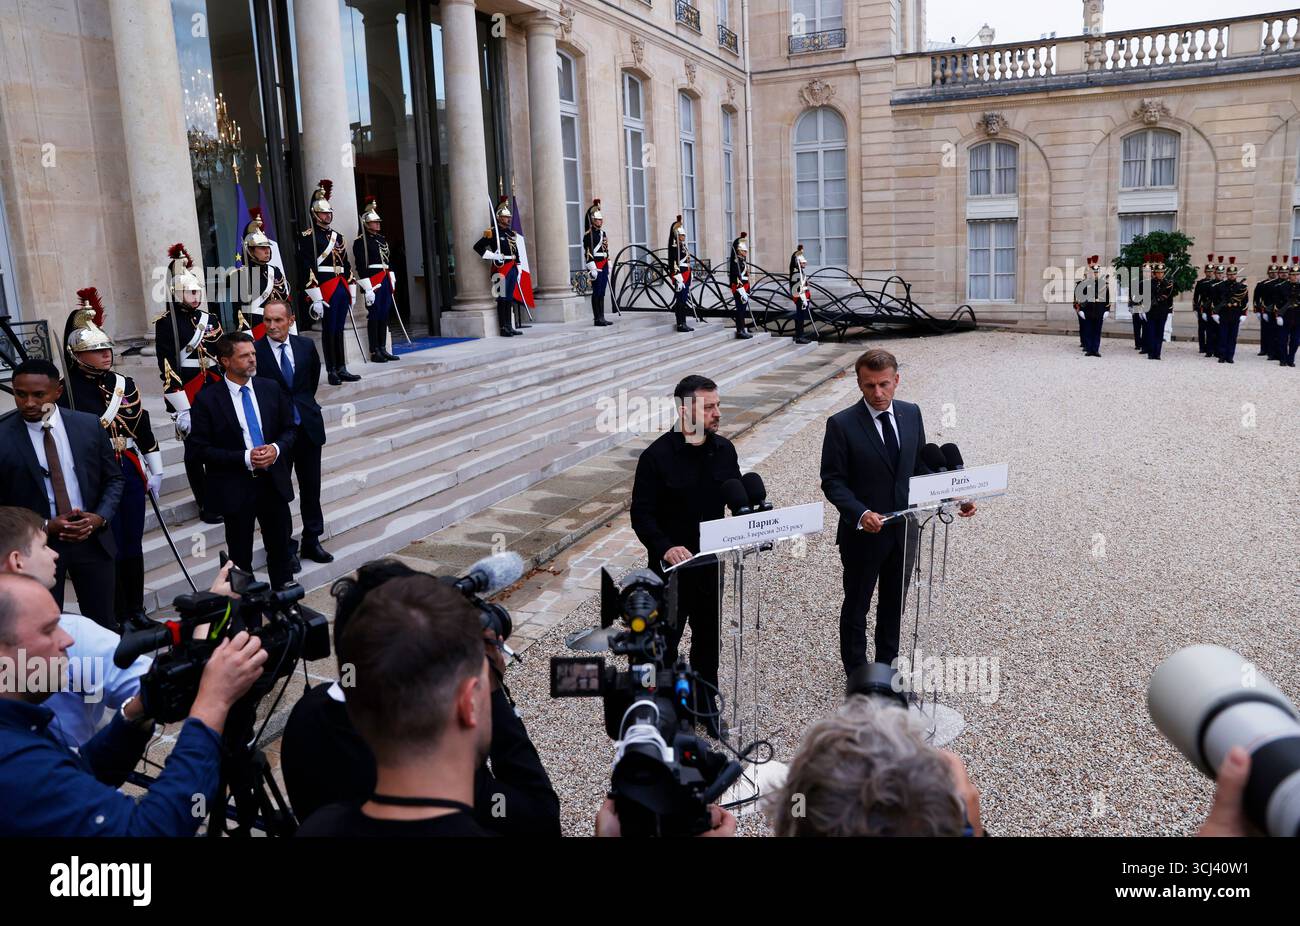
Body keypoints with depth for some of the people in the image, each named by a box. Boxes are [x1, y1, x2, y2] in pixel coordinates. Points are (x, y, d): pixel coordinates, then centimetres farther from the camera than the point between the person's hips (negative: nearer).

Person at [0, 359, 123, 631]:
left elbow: (114, 479, 6)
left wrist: (100, 517, -11)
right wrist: (44, 527, -17)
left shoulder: (89, 425, -2)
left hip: (92, 540, 2)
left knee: (104, 625, 14)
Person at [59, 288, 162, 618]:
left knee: (133, 544, 13)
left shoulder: (124, 384, 7)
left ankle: (136, 610, 26)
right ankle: (115, 617, 15)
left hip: (130, 471, 5)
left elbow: (144, 429, 12)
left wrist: (155, 471, 13)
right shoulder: (67, 391, -9)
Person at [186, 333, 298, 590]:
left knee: (280, 547, 15)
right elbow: (201, 448, -10)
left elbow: (289, 429, 8)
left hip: (274, 482, 4)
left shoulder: (271, 388, 1)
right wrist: (244, 458, -19)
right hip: (235, 489, -3)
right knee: (240, 555, 10)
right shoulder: (207, 400, -10)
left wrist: (276, 449, -13)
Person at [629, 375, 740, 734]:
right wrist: (665, 547, -31)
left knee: (708, 636, 18)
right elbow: (642, 515, -15)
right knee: (666, 639, 10)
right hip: (671, 566, -5)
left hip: (711, 563, 5)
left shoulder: (724, 450, -1)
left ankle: (704, 704, 37)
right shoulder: (657, 456, -16)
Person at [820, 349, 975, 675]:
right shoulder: (841, 424, -16)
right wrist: (860, 513, -31)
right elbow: (832, 481, -15)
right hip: (863, 533, -4)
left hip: (904, 528, 5)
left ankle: (887, 664, 42)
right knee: (856, 606, 13)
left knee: (894, 602, 21)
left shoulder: (911, 414, -1)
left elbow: (920, 467, 7)